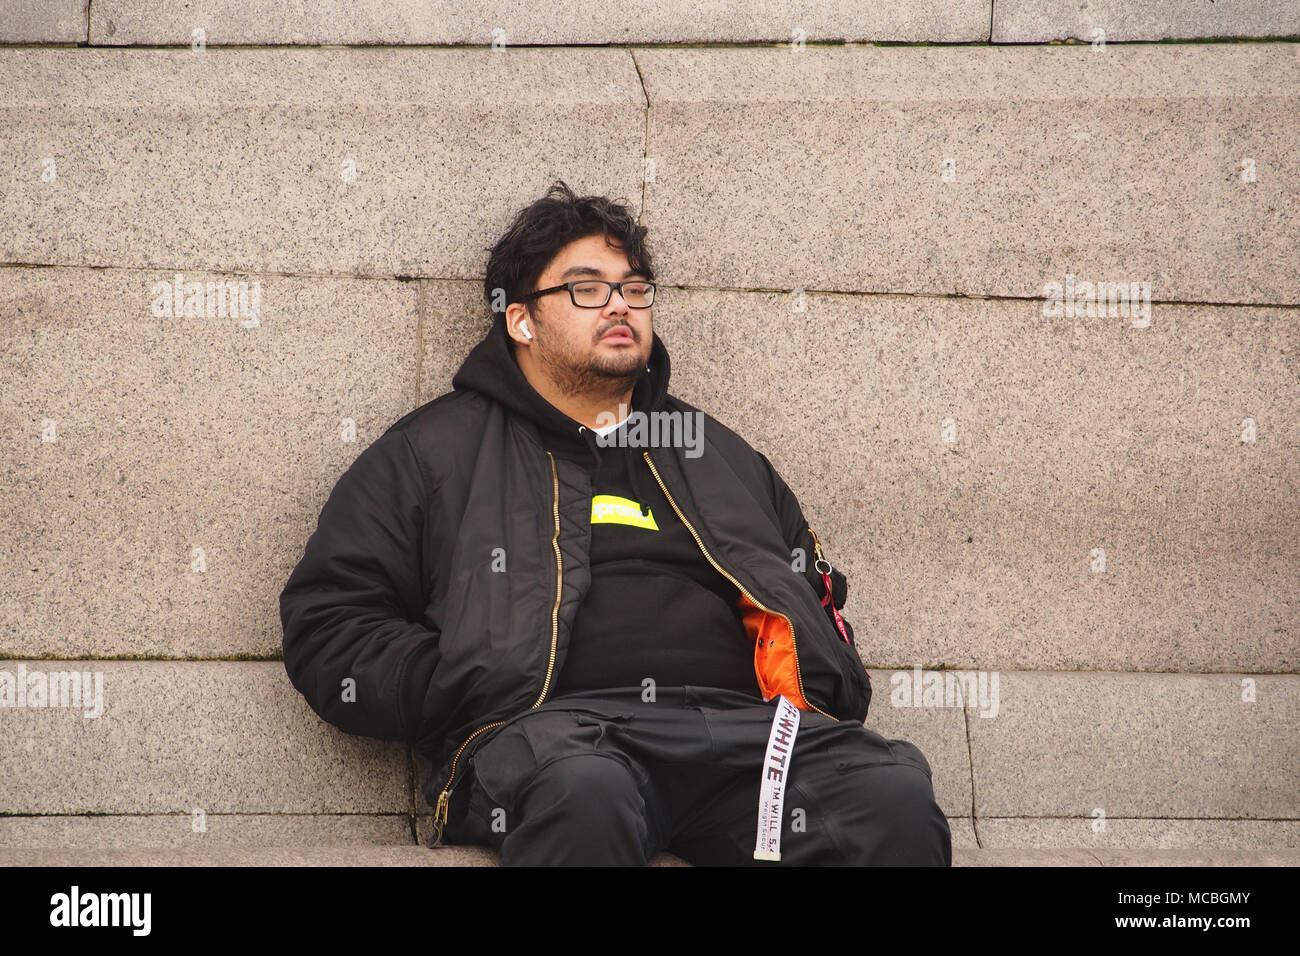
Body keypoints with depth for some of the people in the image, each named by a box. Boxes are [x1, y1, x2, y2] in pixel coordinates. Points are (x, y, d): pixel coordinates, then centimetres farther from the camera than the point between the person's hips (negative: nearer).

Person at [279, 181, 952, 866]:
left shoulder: (719, 454, 32)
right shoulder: (435, 450, 19)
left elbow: (818, 598, 36)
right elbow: (325, 623, 13)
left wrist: (827, 702, 12)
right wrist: (470, 695, -3)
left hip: (744, 724, 3)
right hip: (549, 727, -3)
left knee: (896, 802, -30)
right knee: (585, 798, -42)